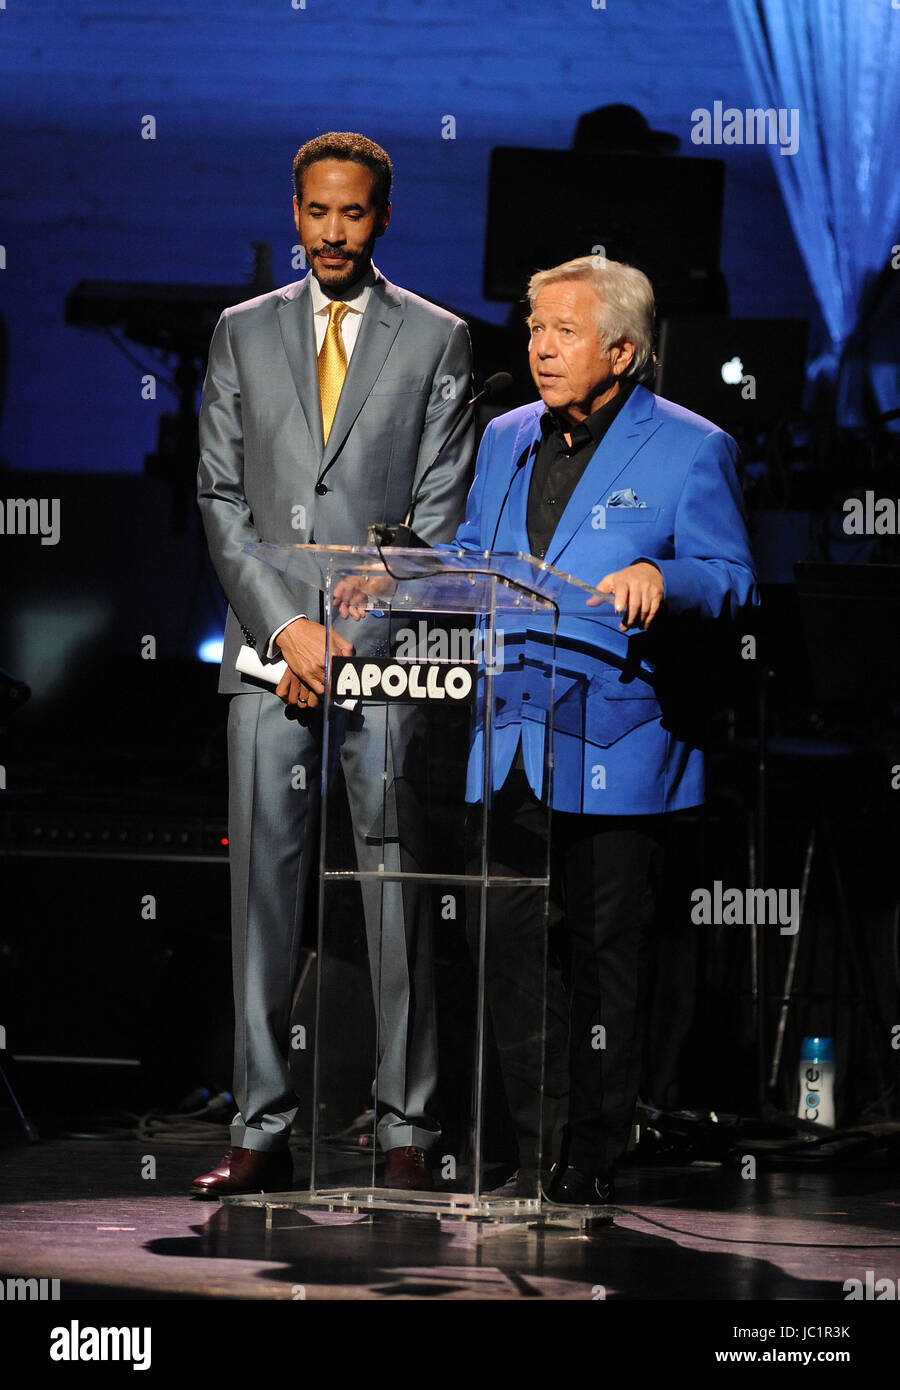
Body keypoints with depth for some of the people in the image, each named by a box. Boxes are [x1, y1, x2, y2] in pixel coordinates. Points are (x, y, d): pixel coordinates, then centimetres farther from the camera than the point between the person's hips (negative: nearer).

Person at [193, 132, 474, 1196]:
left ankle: (406, 1133, 2)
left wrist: (358, 634, -9)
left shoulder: (437, 341, 6)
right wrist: (286, 627, -6)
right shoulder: (243, 335, 13)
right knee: (264, 896, 0)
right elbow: (221, 497, 7)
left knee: (398, 898, -3)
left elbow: (439, 513, 1)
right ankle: (262, 1134, 4)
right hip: (266, 658, 2)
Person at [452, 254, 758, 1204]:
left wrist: (664, 579, -25)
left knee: (603, 952, -1)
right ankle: (537, 1155, 12)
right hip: (512, 743, 5)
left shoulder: (689, 450, -1)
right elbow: (470, 560, 25)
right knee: (512, 946, 3)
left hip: (613, 749, -5)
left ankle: (590, 1159, 8)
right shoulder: (507, 440, 17)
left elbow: (731, 581, -5)